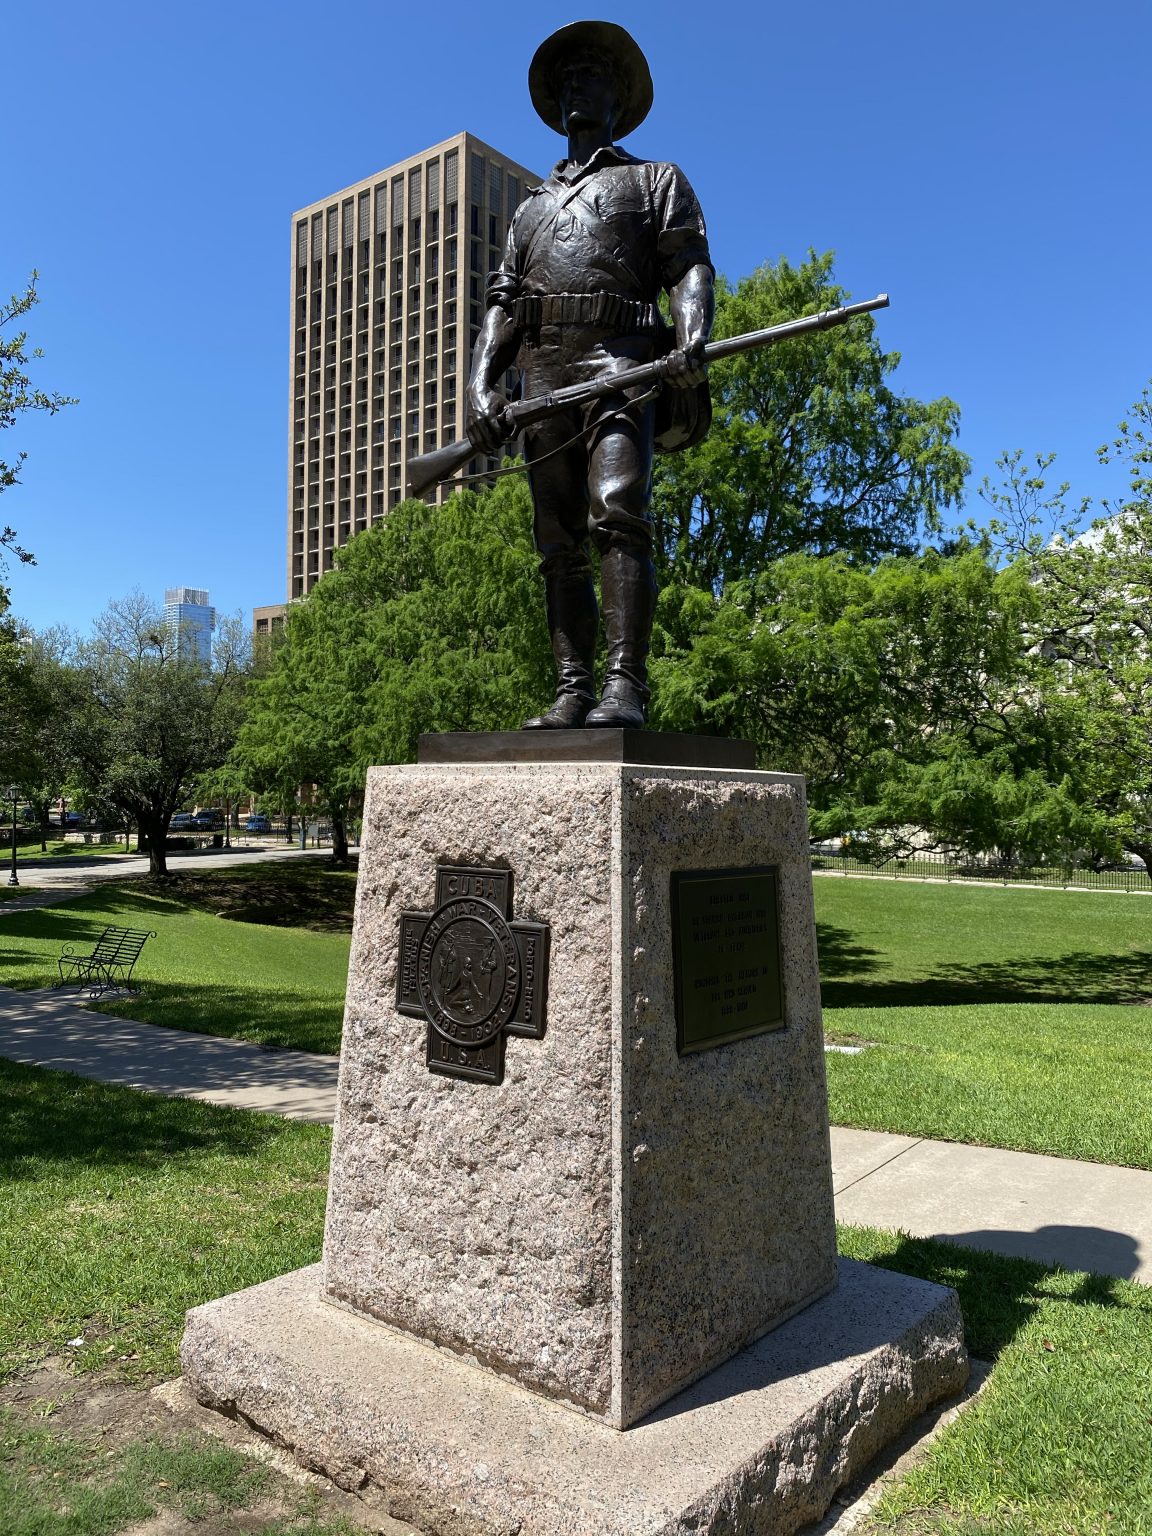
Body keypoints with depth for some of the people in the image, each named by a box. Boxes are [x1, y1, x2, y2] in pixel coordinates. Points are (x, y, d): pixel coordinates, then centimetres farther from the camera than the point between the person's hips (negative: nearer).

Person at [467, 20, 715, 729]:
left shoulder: (658, 179, 23)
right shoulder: (532, 206, 33)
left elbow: (690, 267, 5)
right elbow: (502, 302, 22)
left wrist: (691, 341, -16)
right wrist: (482, 385, 4)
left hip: (621, 354, -4)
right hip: (544, 376, 5)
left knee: (618, 512, -24)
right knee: (559, 543, -4)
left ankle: (625, 688, -30)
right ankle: (573, 693, -5)